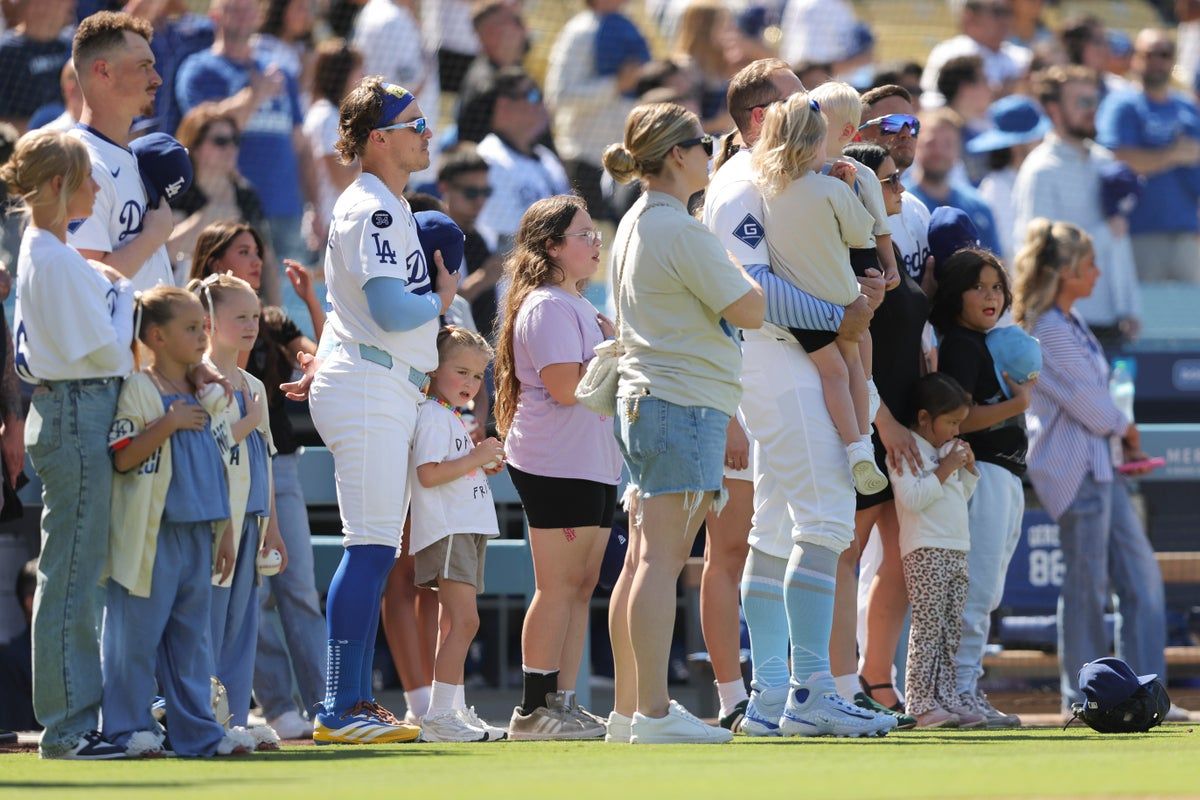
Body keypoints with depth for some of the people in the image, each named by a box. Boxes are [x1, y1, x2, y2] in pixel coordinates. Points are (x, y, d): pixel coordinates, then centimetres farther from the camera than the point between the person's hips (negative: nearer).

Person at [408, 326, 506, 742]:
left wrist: (484, 467, 13)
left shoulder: (453, 418, 23)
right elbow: (428, 473, -20)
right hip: (445, 531, -11)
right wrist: (474, 459, -17)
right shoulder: (432, 415, -9)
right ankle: (439, 715, -22)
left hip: (468, 529, 11)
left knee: (454, 623, 11)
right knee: (463, 620, -18)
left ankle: (455, 711, 14)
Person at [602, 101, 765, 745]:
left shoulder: (634, 225, 16)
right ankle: (654, 711, -17)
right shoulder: (680, 231, -13)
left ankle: (628, 709, 11)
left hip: (642, 400, 10)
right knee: (662, 558, -13)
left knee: (643, 559, 10)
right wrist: (744, 272, 5)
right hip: (685, 402, -10)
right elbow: (748, 311, -13)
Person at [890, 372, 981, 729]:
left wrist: (968, 467, 14)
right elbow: (913, 497, -20)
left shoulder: (945, 450, 21)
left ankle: (945, 699, 8)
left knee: (950, 631, 7)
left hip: (956, 552, 9)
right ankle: (920, 704, -13)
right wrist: (945, 469, -16)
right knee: (927, 629, -12)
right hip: (925, 552, -9)